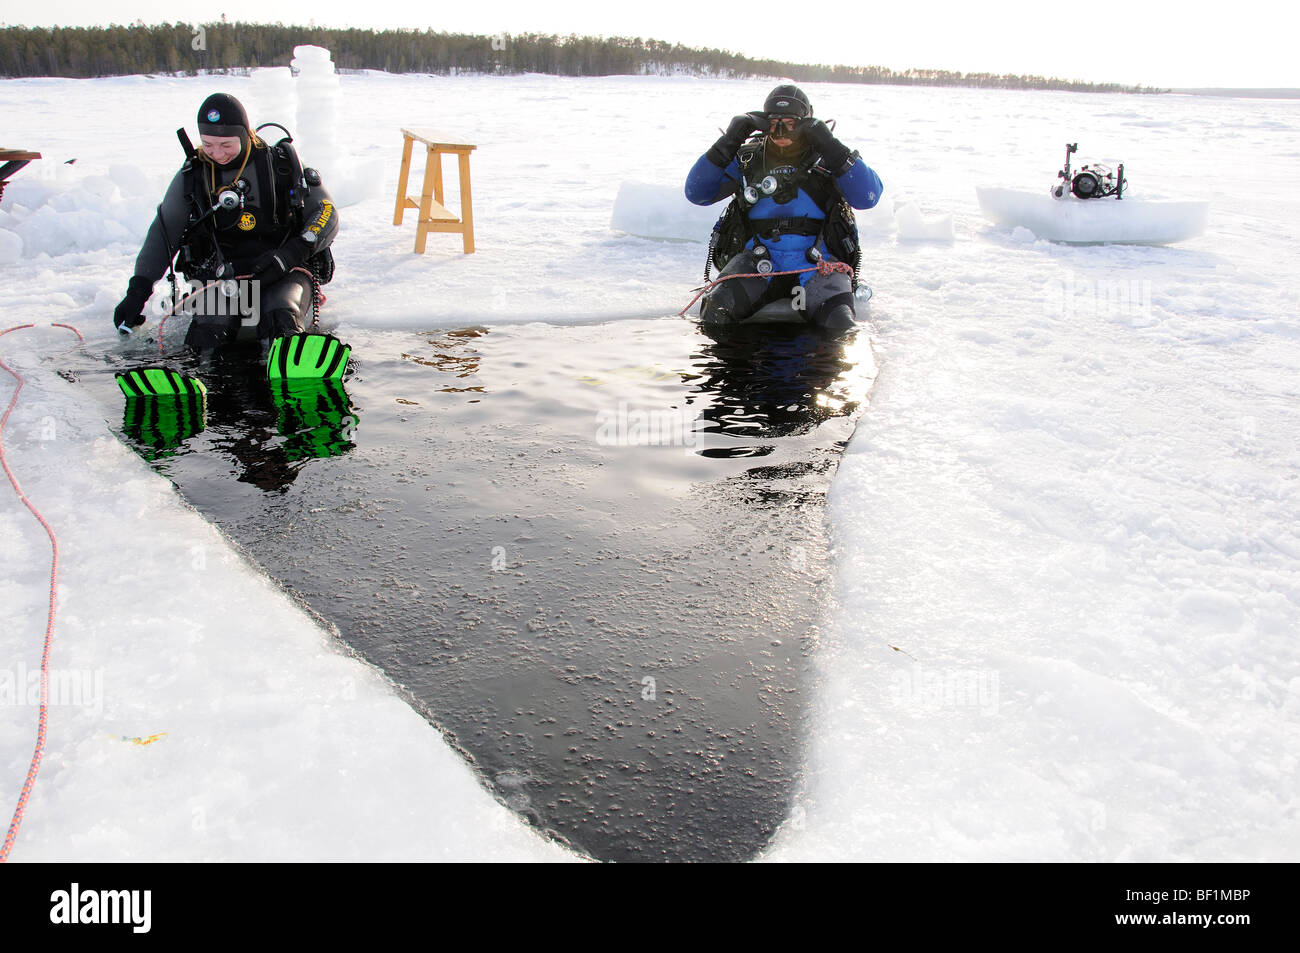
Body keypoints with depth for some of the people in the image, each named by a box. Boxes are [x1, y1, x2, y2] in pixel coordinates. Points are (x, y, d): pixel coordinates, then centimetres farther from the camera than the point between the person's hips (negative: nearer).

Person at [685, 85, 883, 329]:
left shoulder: (825, 159, 5)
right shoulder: (747, 159, 10)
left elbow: (868, 197, -10)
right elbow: (696, 193, 2)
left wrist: (831, 147, -16)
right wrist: (728, 143, -7)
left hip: (817, 261, -1)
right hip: (758, 258, 1)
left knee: (838, 321, -28)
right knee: (716, 311, -26)